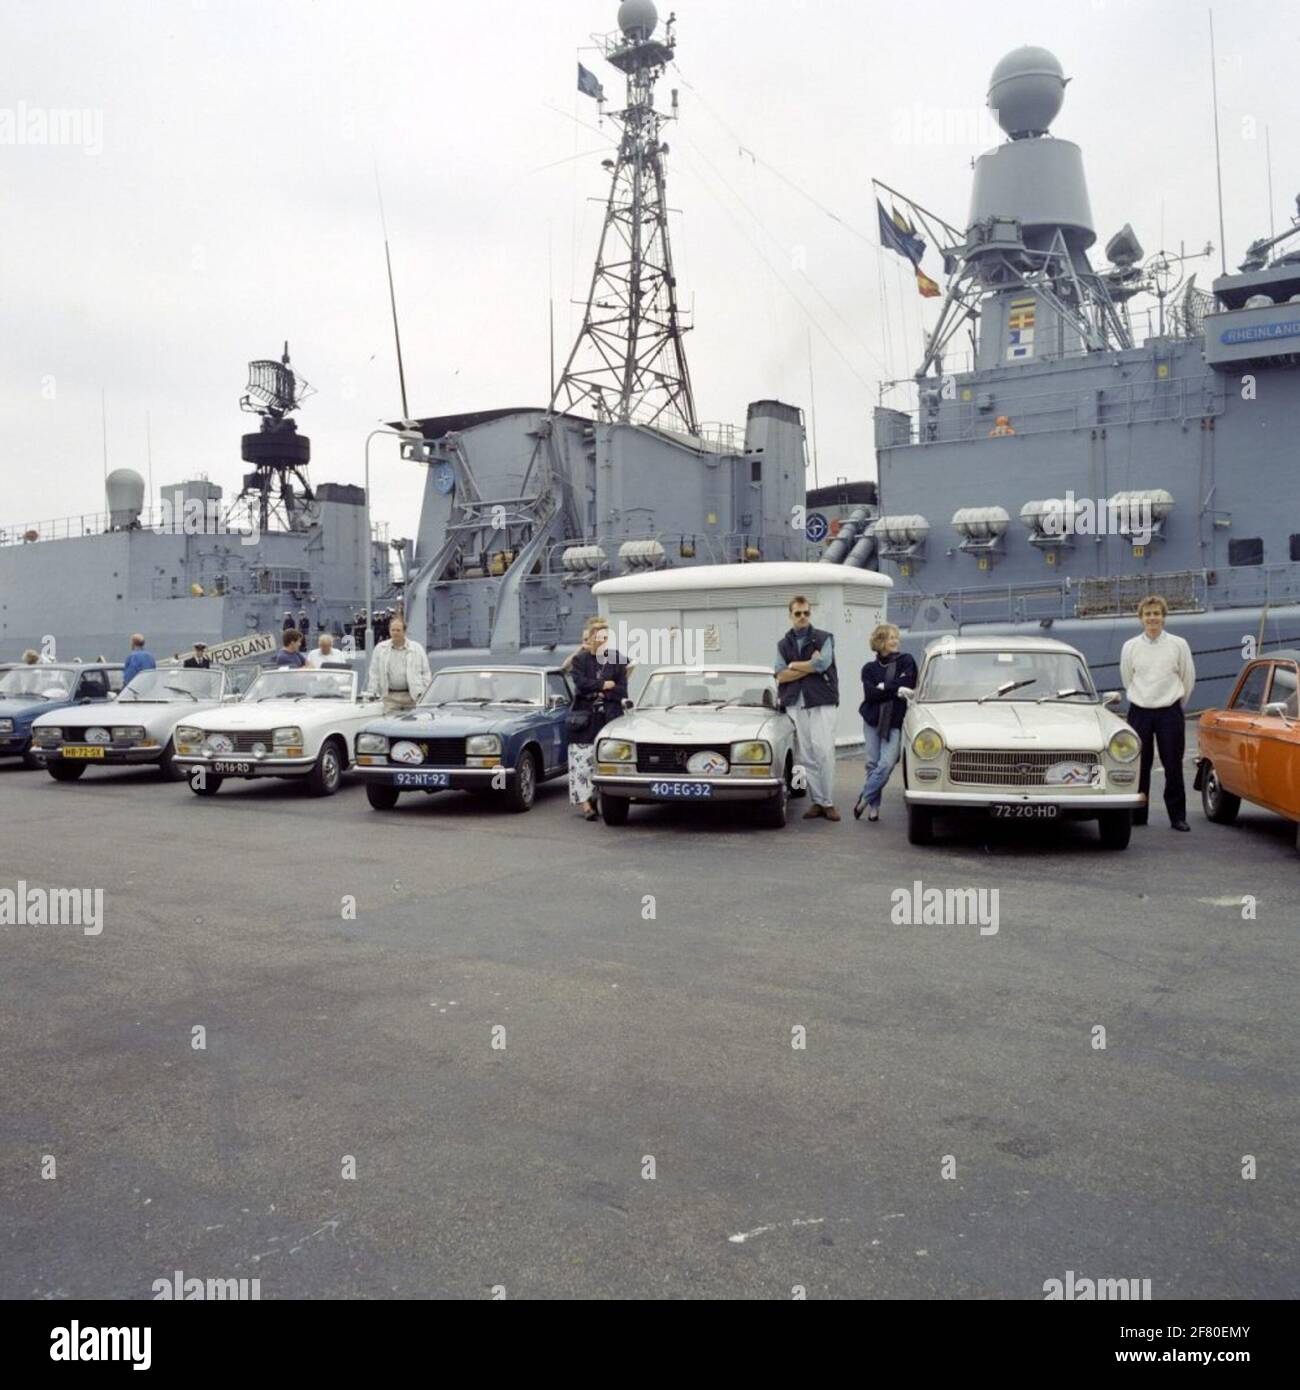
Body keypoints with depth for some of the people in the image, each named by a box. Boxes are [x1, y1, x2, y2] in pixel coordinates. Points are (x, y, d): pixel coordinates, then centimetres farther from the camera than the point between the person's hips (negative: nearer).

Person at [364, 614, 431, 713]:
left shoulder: (417, 648, 6)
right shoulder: (380, 649, 9)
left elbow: (426, 672, 7)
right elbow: (374, 673, 11)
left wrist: (424, 693, -1)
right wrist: (371, 693, 6)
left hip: (411, 695, 0)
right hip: (390, 696, 1)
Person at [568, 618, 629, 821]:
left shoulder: (617, 659, 9)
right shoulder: (580, 660, 6)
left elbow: (622, 691, 2)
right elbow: (581, 684, -10)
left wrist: (597, 692, -6)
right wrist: (607, 685, -5)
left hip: (610, 718, 1)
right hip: (584, 720, -1)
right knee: (582, 762, -8)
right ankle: (586, 805, -8)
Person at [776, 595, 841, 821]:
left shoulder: (824, 638, 7)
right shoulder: (783, 644, 15)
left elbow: (822, 663, -11)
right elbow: (780, 676, 2)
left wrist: (794, 665, 0)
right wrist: (810, 666, -5)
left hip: (822, 702, -3)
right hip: (795, 704, 3)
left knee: (824, 752, -9)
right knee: (806, 756, 1)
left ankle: (828, 802, -2)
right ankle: (817, 801, 7)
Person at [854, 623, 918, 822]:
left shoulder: (906, 661, 5)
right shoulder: (869, 668, 6)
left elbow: (908, 684, -11)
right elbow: (870, 694, -8)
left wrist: (883, 687, -6)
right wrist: (896, 689, -14)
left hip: (894, 722, -1)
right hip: (872, 720, 2)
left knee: (887, 764, -14)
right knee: (873, 764, 2)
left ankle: (864, 800, -2)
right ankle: (873, 806, 13)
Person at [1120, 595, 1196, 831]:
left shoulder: (1178, 645, 0)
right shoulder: (1130, 647, 3)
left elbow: (1188, 678, 10)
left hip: (1170, 712, -1)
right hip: (1139, 713, 1)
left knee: (1173, 766, 0)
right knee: (1139, 766, 4)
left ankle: (1178, 817, 9)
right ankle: (1137, 816, 13)